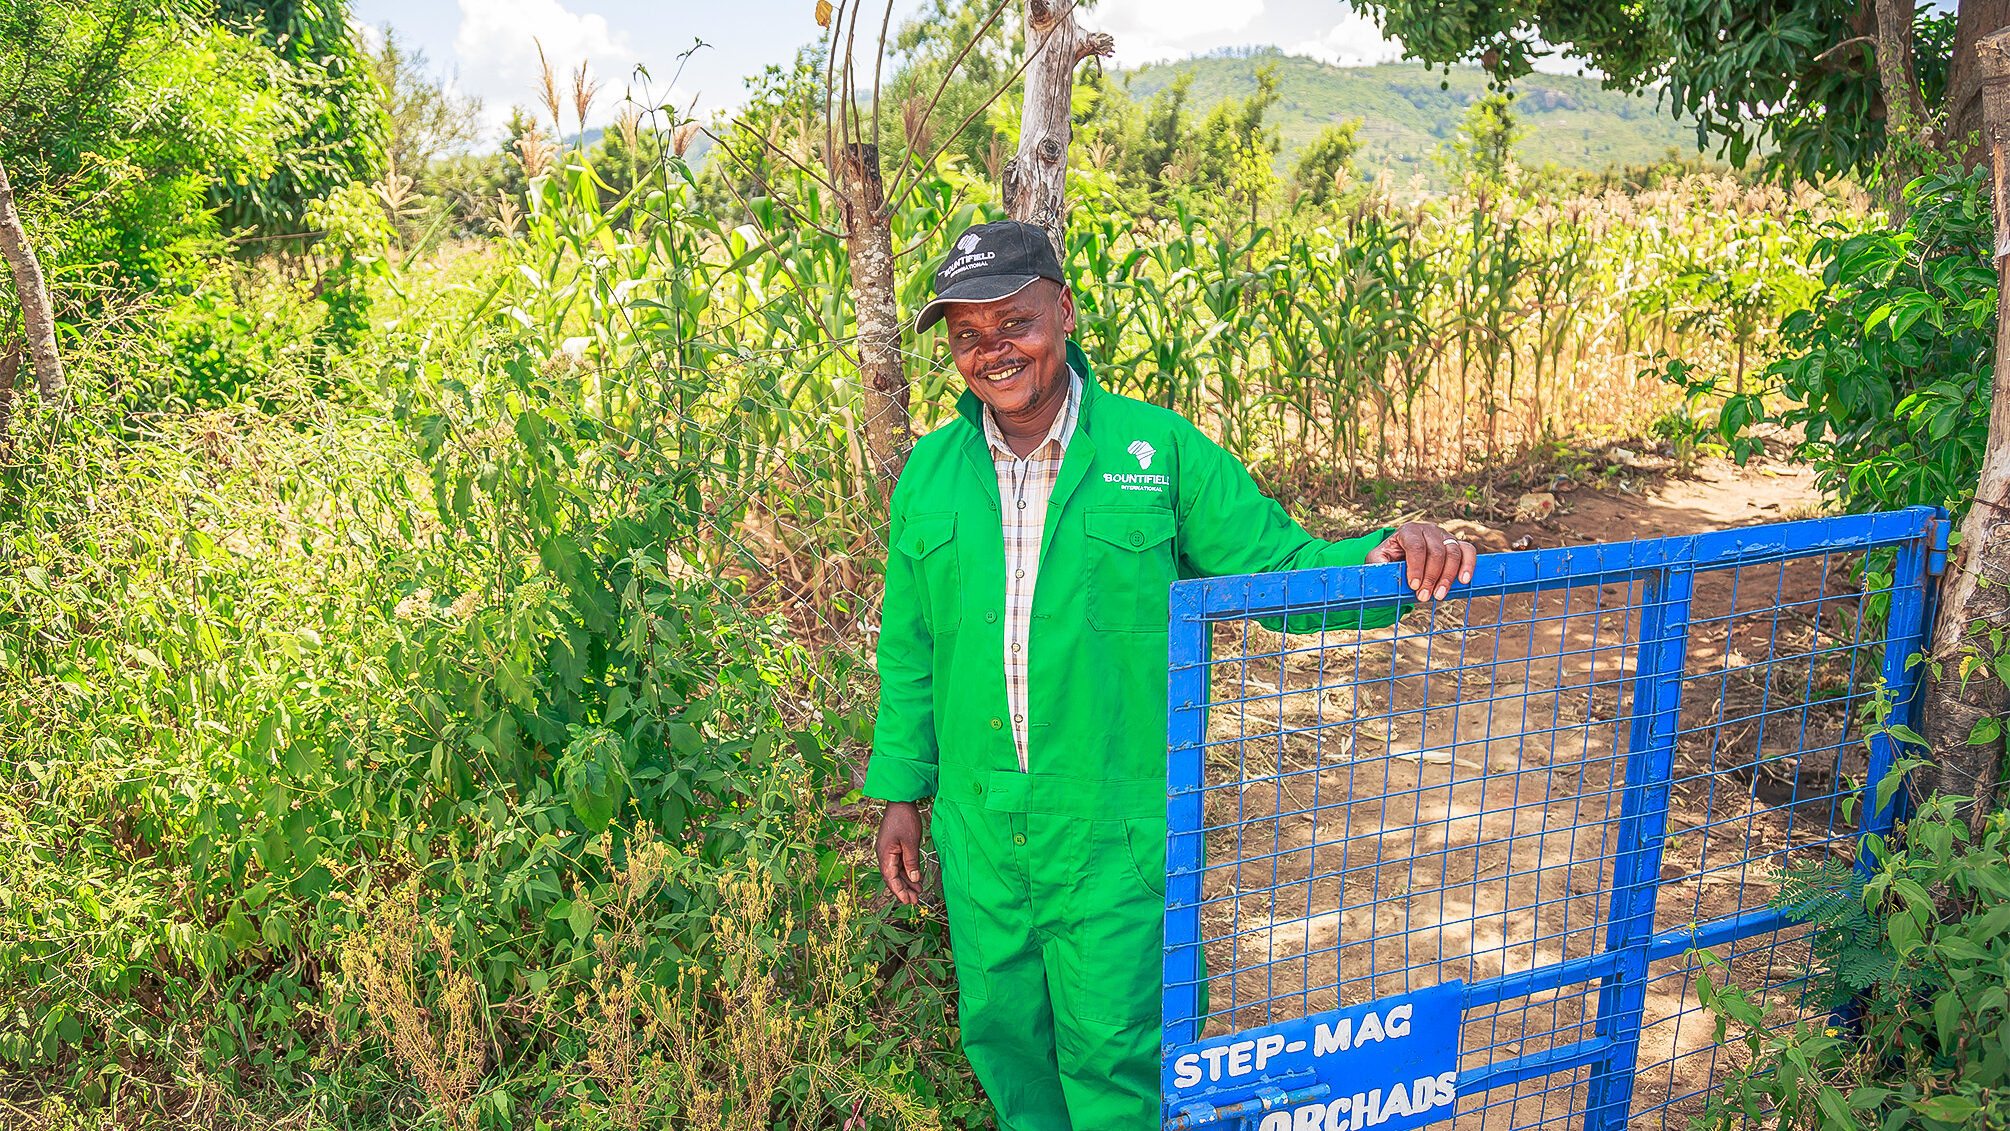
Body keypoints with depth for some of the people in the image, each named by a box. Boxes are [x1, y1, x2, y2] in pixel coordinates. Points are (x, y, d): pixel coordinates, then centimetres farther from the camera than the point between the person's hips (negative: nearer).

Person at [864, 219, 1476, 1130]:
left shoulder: (1158, 450, -8)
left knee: (1113, 1055, 11)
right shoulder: (928, 472, 2)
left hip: (1116, 840, -3)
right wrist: (899, 791, 12)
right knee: (1001, 1035, 20)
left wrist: (1388, 559, -24)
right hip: (977, 837, 4)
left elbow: (1282, 570, -5)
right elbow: (910, 647, 10)